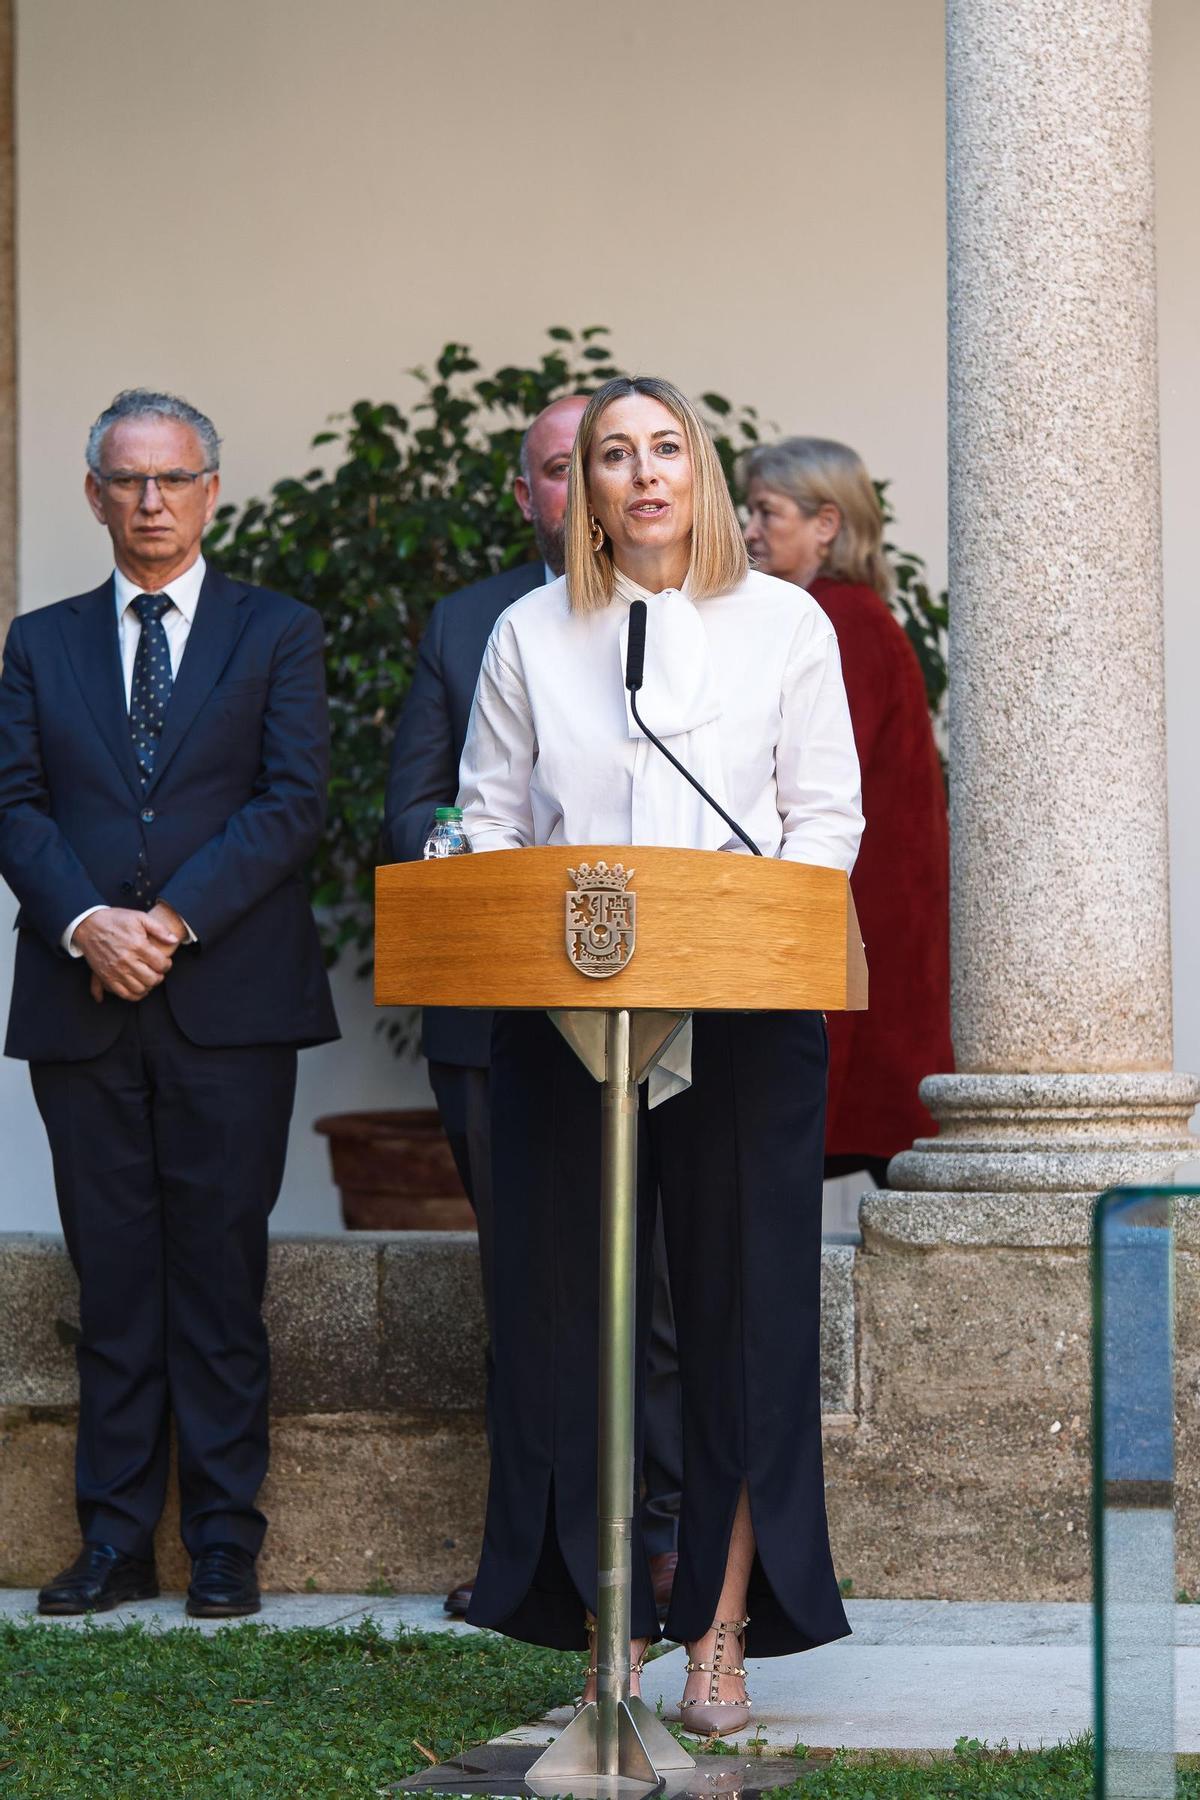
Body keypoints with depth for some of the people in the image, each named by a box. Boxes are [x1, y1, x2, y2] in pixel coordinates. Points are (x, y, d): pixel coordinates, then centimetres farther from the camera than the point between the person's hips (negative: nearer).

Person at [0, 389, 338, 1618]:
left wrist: (175, 918, -12)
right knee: (113, 1279, 4)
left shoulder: (277, 634, 8)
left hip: (229, 998, -2)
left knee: (220, 1274, 0)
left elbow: (294, 803, -2)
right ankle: (115, 1541, 10)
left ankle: (224, 1544, 6)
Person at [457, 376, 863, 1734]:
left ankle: (721, 1632, 4)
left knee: (743, 1310, -2)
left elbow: (828, 815, 6)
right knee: (568, 1304, 0)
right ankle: (604, 1622, 8)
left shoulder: (785, 625, 9)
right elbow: (489, 817, 12)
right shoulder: (530, 635, 11)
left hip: (746, 1014, -1)